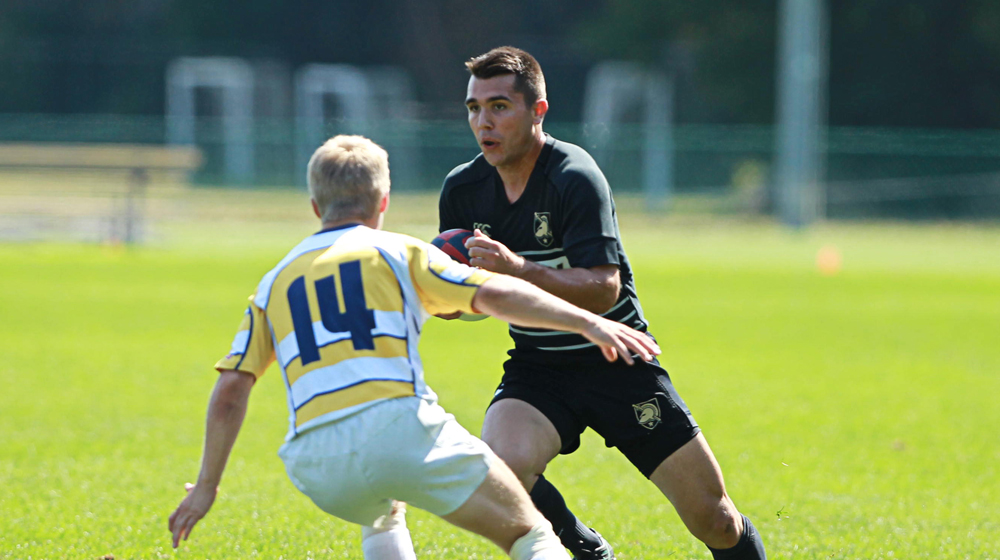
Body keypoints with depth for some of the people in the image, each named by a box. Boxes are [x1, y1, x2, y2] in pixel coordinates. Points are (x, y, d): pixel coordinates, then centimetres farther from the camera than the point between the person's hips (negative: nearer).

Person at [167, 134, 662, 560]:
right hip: (398, 425, -4)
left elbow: (230, 390, 17)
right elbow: (494, 295, -1)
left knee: (380, 515, 39)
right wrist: (589, 323, -3)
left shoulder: (274, 283, 23)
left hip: (316, 468, 4)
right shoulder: (396, 253, 13)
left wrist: (207, 485, 23)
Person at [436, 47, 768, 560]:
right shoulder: (462, 190, -4)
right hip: (536, 368, 3)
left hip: (617, 360, -3)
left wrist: (518, 268, -40)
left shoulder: (575, 177, -20)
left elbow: (603, 289, -28)